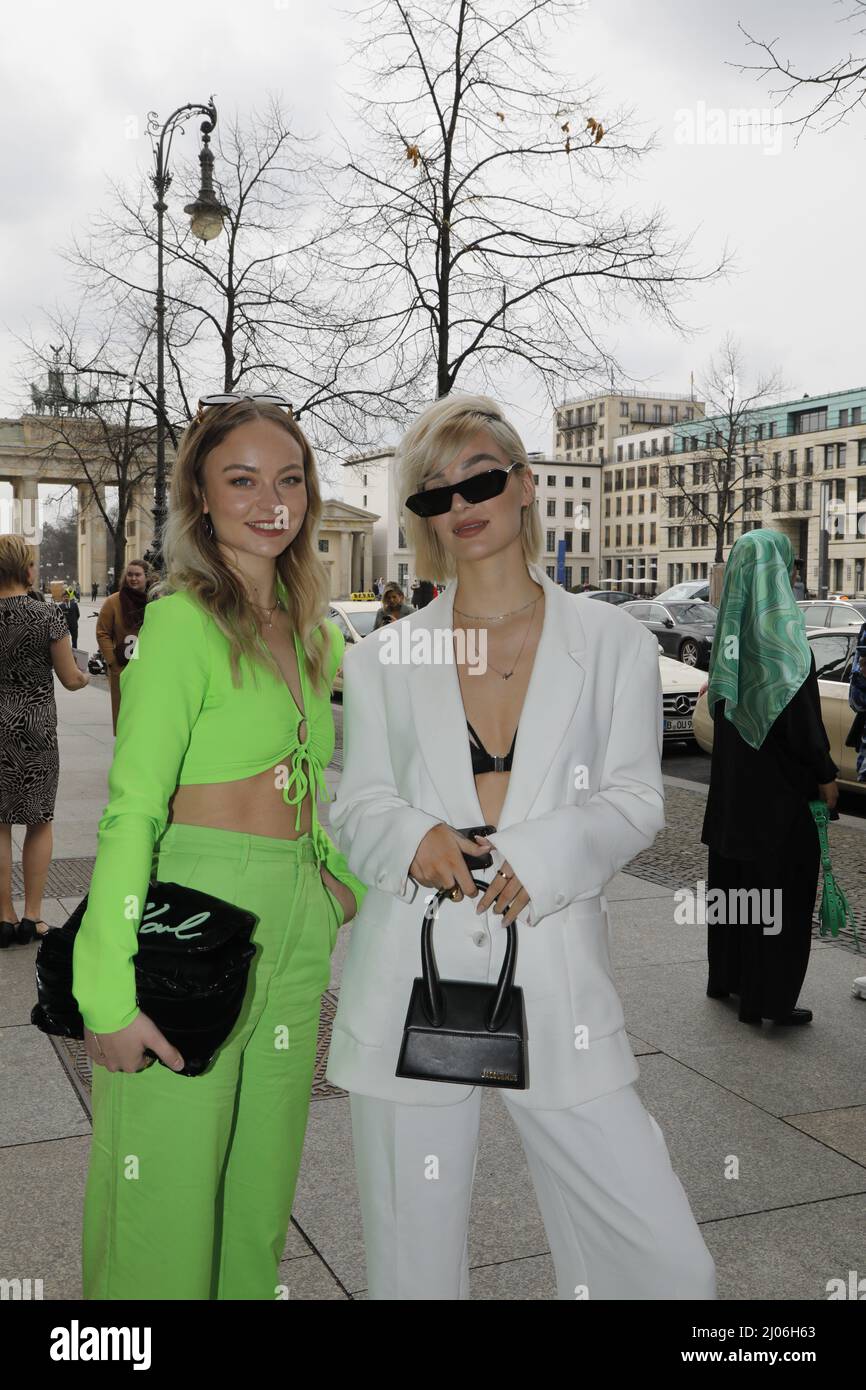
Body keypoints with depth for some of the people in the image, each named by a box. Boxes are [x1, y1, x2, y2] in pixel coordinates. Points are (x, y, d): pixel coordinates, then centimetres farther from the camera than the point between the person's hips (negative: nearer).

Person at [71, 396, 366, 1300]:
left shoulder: (314, 632, 12)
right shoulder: (182, 619, -9)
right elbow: (131, 809, -15)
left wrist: (351, 887, 8)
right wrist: (110, 993, -19)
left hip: (297, 934, 7)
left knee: (258, 1206, 17)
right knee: (165, 1211, 3)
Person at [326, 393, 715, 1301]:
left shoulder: (616, 646, 6)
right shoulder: (382, 661, 10)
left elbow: (634, 799, 4)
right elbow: (356, 806, 10)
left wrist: (539, 858, -14)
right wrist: (411, 838, -12)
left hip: (555, 980, -1)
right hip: (411, 979, 1)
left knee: (668, 1261, -4)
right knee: (411, 1267, 10)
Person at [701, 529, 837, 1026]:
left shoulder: (735, 624, 6)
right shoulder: (779, 626, -17)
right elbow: (799, 708, -20)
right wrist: (825, 774, -11)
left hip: (734, 776, 8)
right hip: (779, 780, -8)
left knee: (733, 873, 17)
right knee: (781, 881, 0)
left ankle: (726, 974, 29)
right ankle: (767, 997, 4)